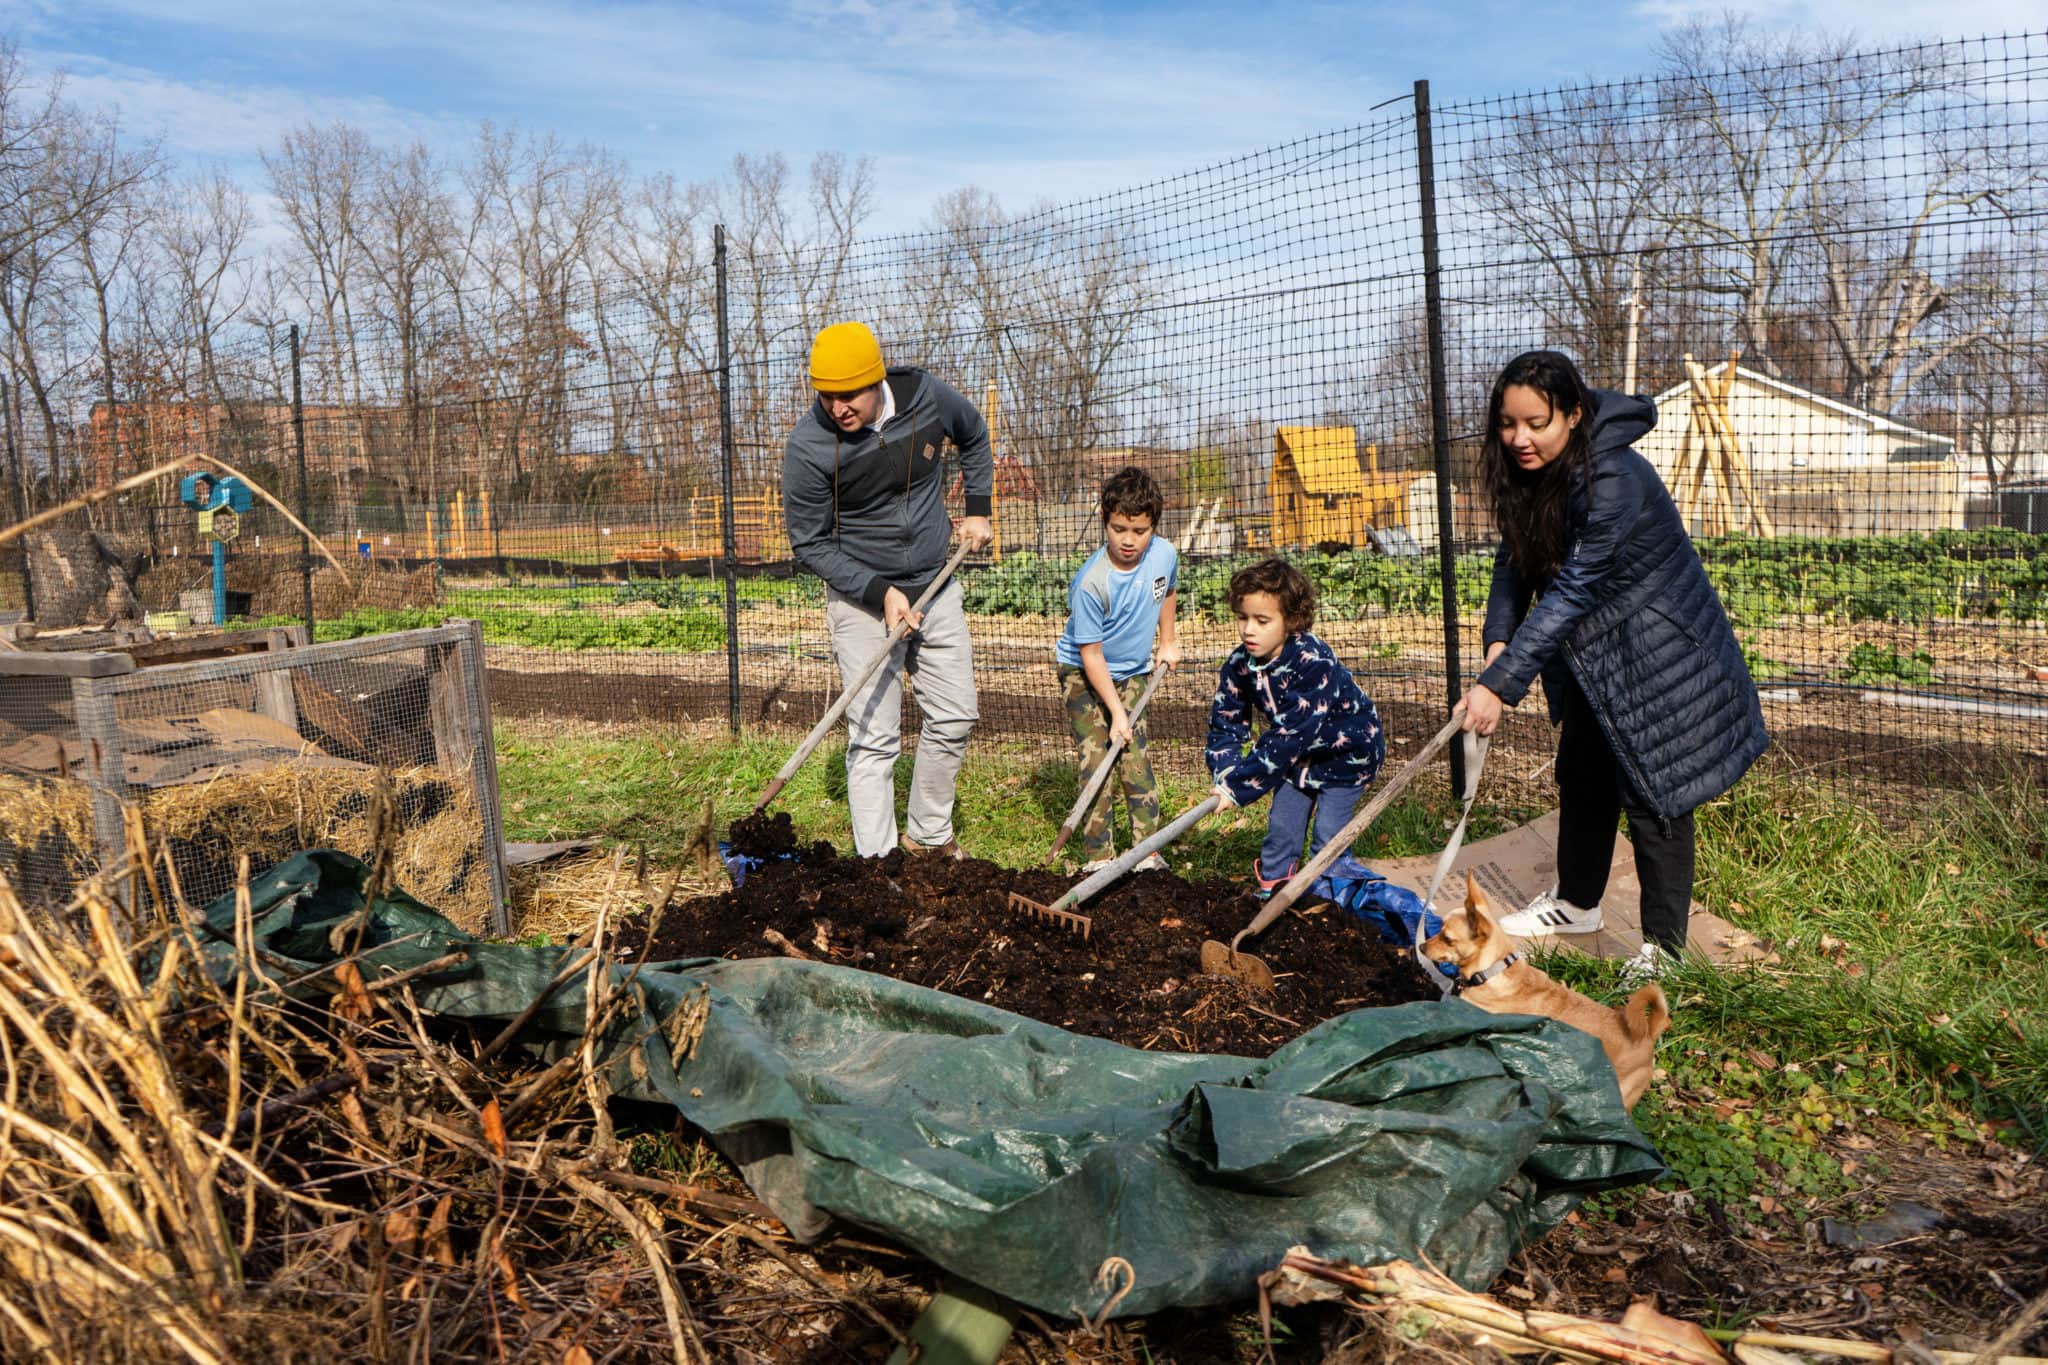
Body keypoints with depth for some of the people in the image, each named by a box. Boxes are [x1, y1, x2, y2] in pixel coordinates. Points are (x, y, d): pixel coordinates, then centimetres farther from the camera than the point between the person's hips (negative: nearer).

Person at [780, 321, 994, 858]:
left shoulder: (926, 396, -12)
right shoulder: (807, 446, -22)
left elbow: (974, 438, 13)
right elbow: (809, 543, -12)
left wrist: (978, 509, 8)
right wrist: (880, 591, -20)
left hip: (936, 587, 4)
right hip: (861, 597, -4)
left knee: (954, 718, 10)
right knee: (874, 737, -6)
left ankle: (929, 835, 28)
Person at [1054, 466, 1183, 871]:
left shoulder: (1165, 555, -14)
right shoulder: (1091, 583, -30)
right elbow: (1091, 653, -24)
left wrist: (1167, 642, 19)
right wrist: (1116, 711, -23)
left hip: (1133, 671, 4)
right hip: (1083, 672, -4)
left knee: (1136, 756, -2)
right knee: (1094, 758, -9)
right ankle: (1098, 856, -3)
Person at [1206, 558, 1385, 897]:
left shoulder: (1314, 662, -35)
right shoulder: (1239, 664, -15)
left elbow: (1292, 734, -37)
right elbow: (1224, 725, -10)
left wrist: (1239, 787, -36)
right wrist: (1226, 777, -29)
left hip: (1348, 748, -6)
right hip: (1300, 754, 6)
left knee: (1327, 836, -7)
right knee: (1281, 828, 4)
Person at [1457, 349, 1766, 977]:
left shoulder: (1613, 479, -31)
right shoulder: (1528, 475, -5)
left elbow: (1572, 590, -34)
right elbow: (1515, 563, -3)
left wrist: (1499, 684, -36)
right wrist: (1497, 640, -21)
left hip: (1657, 652, -9)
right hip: (1592, 651, 9)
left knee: (1652, 792, -3)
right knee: (1583, 775, 20)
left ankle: (1663, 944, 10)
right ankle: (1575, 903, 38)